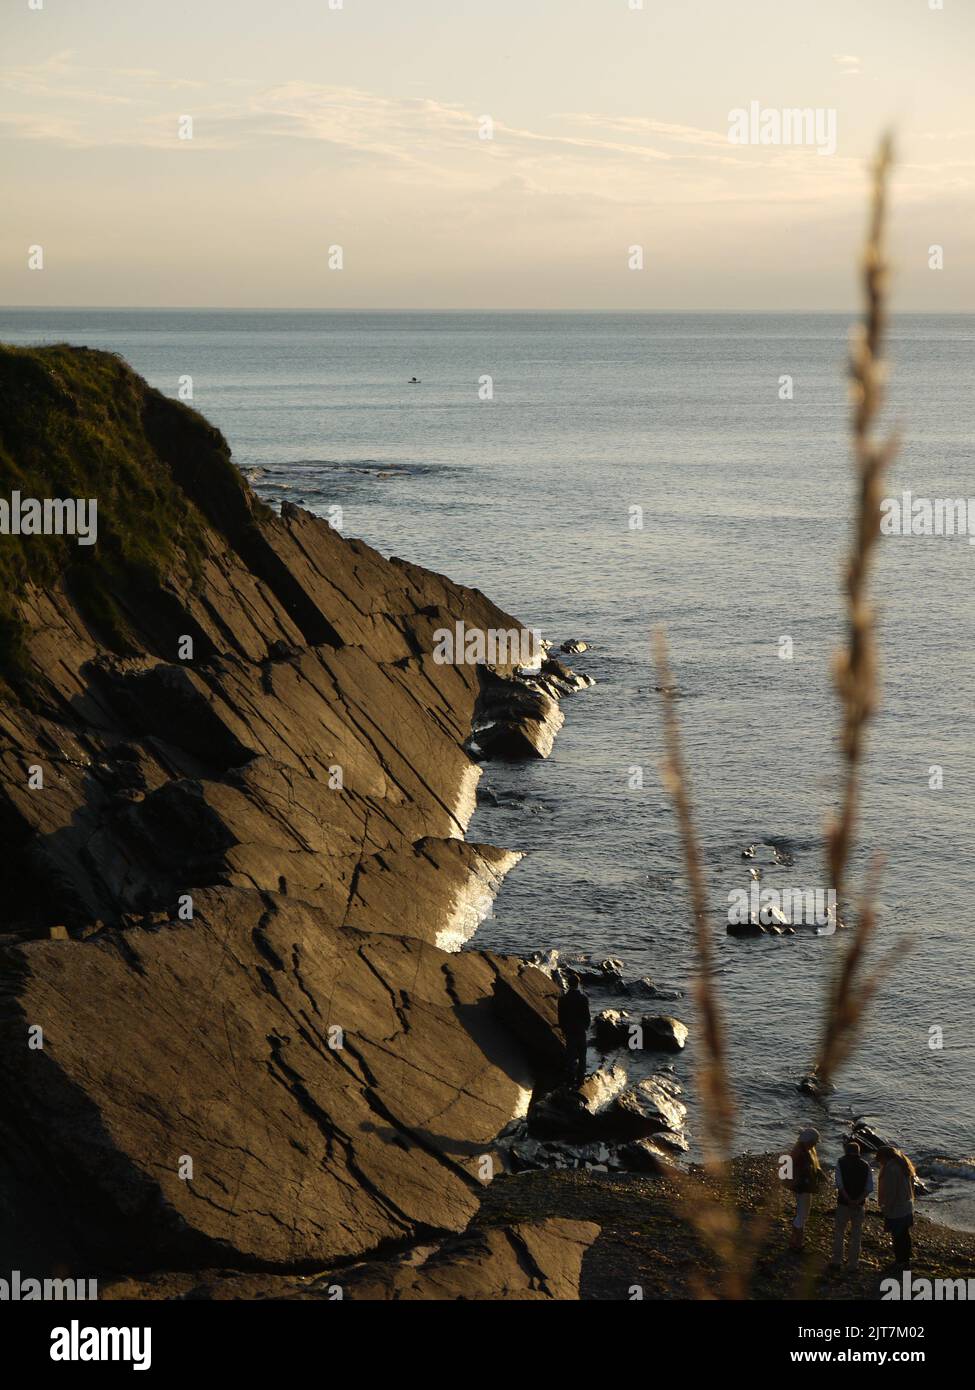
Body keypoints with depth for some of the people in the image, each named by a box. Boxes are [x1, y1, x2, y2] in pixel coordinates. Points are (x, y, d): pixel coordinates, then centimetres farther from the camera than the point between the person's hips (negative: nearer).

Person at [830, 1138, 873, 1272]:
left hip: (843, 1203, -2)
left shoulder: (841, 1162, -5)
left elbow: (839, 1184, -15)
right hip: (859, 1205, 2)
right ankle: (852, 1264, 14)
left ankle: (836, 1260, 13)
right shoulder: (865, 1165, 2)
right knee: (856, 1234, 11)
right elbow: (869, 1187, -7)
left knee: (839, 1232, 13)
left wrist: (849, 1200, -13)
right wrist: (858, 1201, -12)